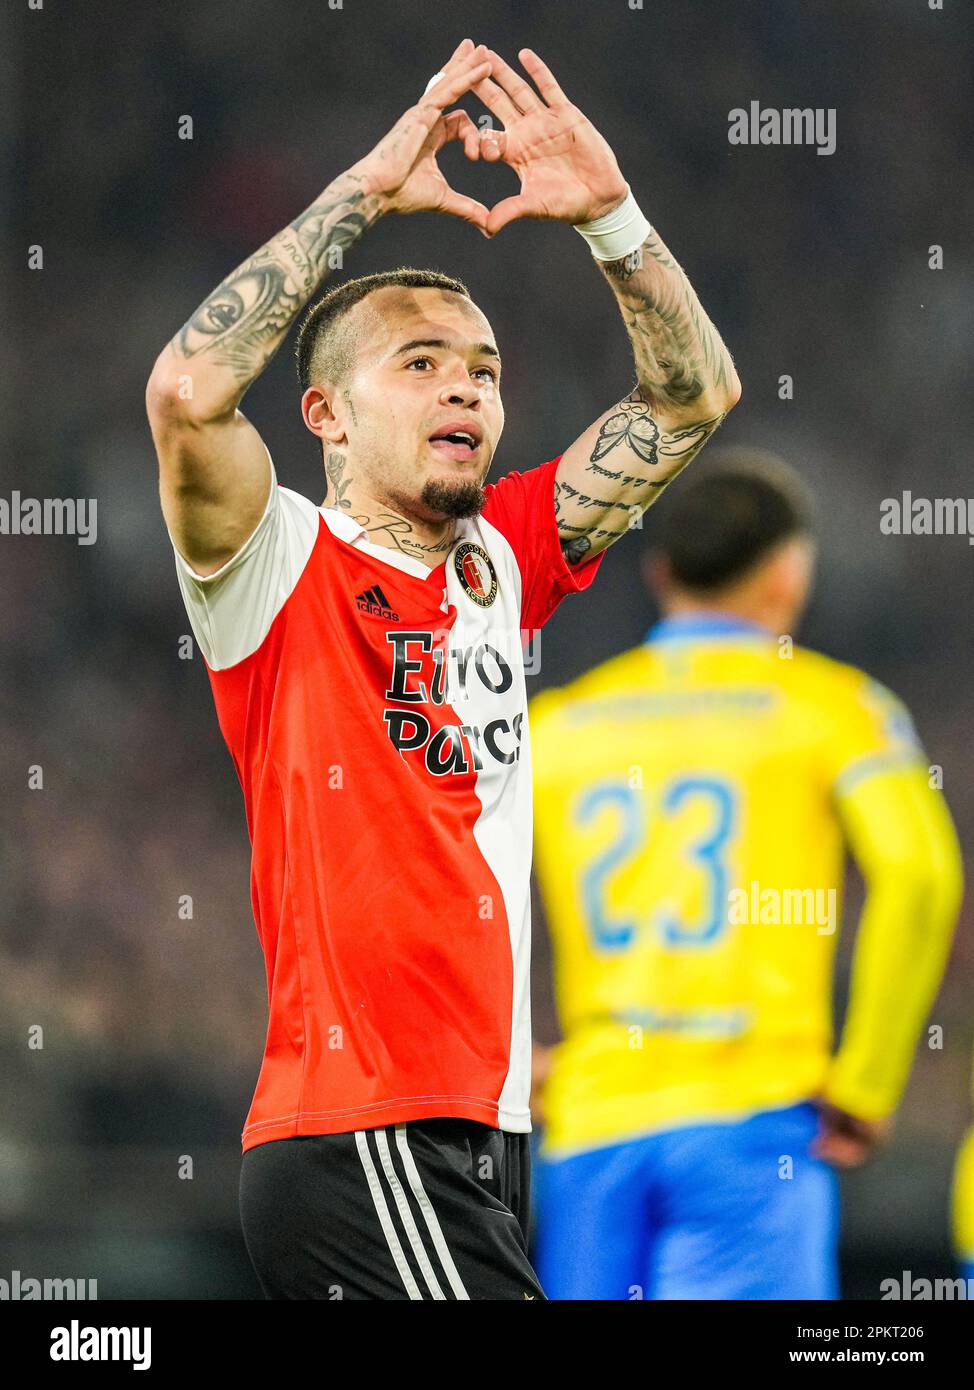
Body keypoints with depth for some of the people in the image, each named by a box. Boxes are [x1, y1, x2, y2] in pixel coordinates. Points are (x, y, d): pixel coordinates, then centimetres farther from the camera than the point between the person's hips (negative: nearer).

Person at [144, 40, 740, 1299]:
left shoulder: (499, 566, 15)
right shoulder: (286, 568, -3)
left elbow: (691, 397, 18)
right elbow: (188, 391, -23)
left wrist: (607, 212, 3)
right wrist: (366, 189, -17)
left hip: (476, 1136, 8)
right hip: (361, 1137, -8)